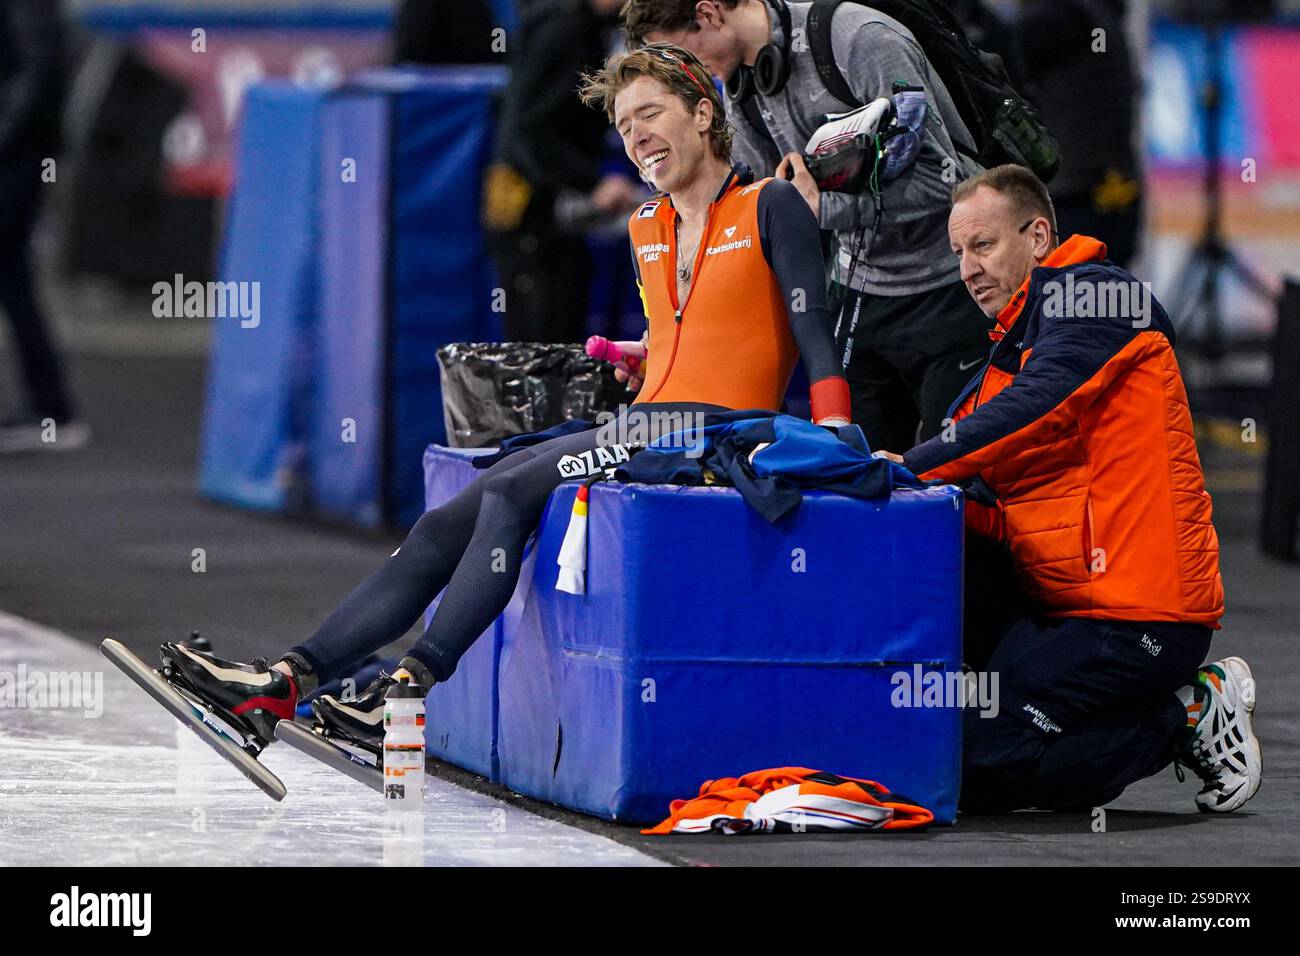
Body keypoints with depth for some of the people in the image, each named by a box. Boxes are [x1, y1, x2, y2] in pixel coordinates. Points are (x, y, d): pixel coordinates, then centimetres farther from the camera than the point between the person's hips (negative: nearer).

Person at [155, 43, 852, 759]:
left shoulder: (772, 207, -2)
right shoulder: (644, 229, 20)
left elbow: (813, 330, -9)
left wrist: (835, 443, -19)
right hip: (641, 429, 7)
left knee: (510, 492, -26)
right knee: (447, 528, -8)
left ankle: (414, 687, -32)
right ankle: (288, 681, -17)